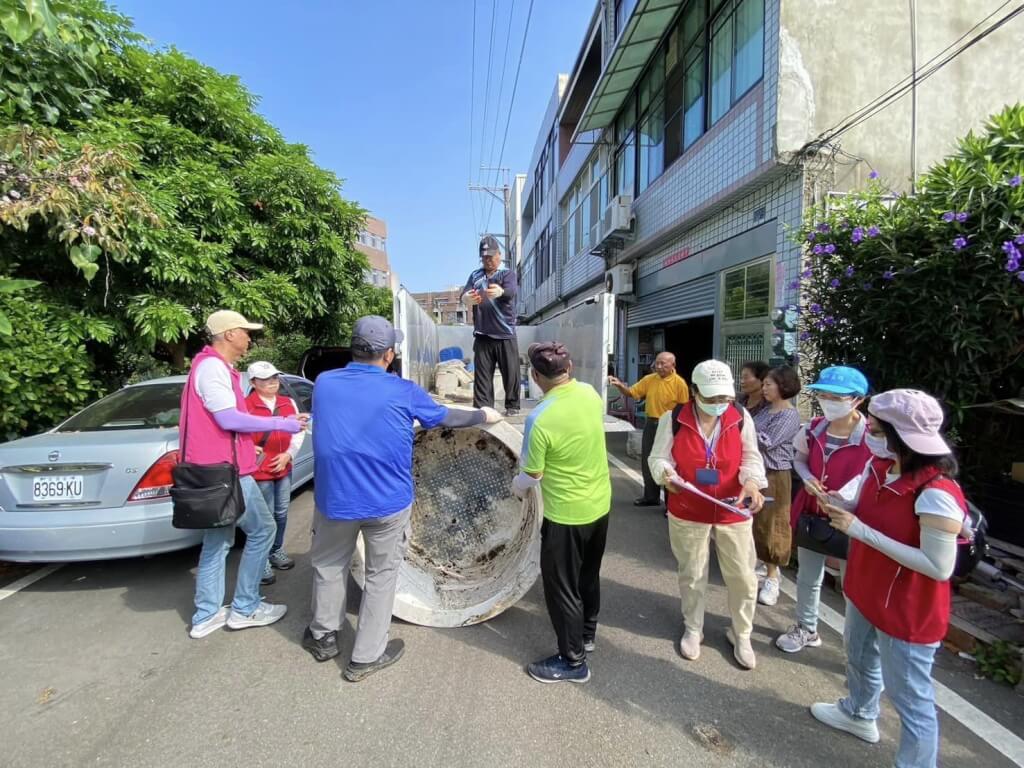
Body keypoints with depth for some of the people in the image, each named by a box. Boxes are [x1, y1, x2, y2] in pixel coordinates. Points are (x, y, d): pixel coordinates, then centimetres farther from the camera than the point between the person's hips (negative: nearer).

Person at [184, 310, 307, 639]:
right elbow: (229, 419, -23)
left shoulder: (216, 367, 16)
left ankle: (207, 615, 24)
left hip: (217, 469, 10)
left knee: (218, 541, 15)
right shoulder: (212, 366, -16)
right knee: (262, 530, 2)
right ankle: (245, 608, 12)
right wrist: (279, 424, -15)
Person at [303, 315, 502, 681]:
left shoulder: (324, 383, -4)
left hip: (334, 498, 3)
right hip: (387, 502, -2)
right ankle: (366, 656, 27)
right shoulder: (403, 392, -12)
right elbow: (445, 417, 3)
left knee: (328, 565, 25)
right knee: (381, 575, 15)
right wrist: (484, 415, 21)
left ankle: (323, 636, 42)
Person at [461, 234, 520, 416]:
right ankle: (481, 408, 9)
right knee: (481, 375, 3)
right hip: (482, 336, 3)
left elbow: (510, 292, -22)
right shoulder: (475, 275, 11)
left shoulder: (508, 274, 1)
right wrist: (469, 298, -32)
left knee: (511, 373, 3)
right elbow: (464, 296, -5)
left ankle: (512, 406, 17)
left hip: (505, 335, -2)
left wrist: (499, 292, -47)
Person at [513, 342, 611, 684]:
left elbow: (532, 476, -14)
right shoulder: (591, 393, -7)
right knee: (589, 575, 26)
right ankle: (587, 634, 46)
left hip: (566, 515, -7)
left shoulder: (540, 418, -27)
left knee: (562, 587, 12)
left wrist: (516, 486, 8)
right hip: (600, 505, 7)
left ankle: (573, 661, 27)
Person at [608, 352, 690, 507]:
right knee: (647, 462, 13)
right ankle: (651, 496, 30)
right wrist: (619, 385, -14)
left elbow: (684, 408, -10)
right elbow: (631, 392, 4)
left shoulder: (679, 383, -12)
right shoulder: (649, 379, 2)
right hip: (651, 424, 6)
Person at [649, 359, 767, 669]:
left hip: (732, 512, 2)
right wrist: (666, 474, -29)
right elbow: (659, 457, -8)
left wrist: (752, 482, -19)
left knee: (743, 577, 12)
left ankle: (741, 634, 39)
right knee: (692, 576, 16)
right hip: (688, 513, -1)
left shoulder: (741, 417, -9)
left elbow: (751, 457, 0)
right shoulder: (673, 418, -15)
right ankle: (693, 629, 41)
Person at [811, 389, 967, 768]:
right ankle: (859, 714, 57)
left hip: (908, 610, -9)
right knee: (859, 655, 31)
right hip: (865, 589, 9)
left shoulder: (936, 495, -32)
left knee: (908, 694, 9)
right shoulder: (878, 466, -8)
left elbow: (939, 567, -29)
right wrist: (842, 505, -15)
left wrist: (861, 531, -31)